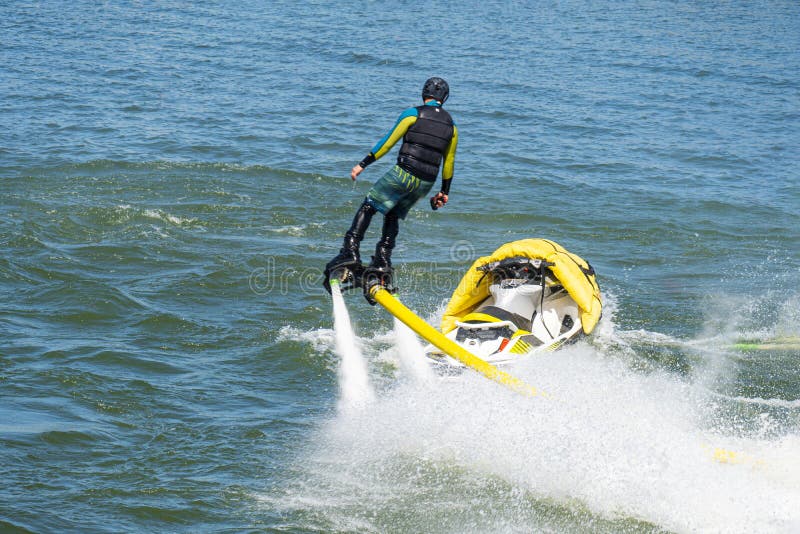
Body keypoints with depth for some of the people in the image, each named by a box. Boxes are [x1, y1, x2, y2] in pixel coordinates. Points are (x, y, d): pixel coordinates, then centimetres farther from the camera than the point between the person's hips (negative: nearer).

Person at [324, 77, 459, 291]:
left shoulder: (413, 114, -3)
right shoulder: (451, 125, 12)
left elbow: (388, 142, -5)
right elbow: (449, 162, 16)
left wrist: (363, 164, -1)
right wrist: (444, 192, 25)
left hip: (403, 174, -5)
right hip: (426, 183, 5)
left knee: (367, 207, 4)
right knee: (393, 216, 22)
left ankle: (350, 252, -8)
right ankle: (383, 260, 11)